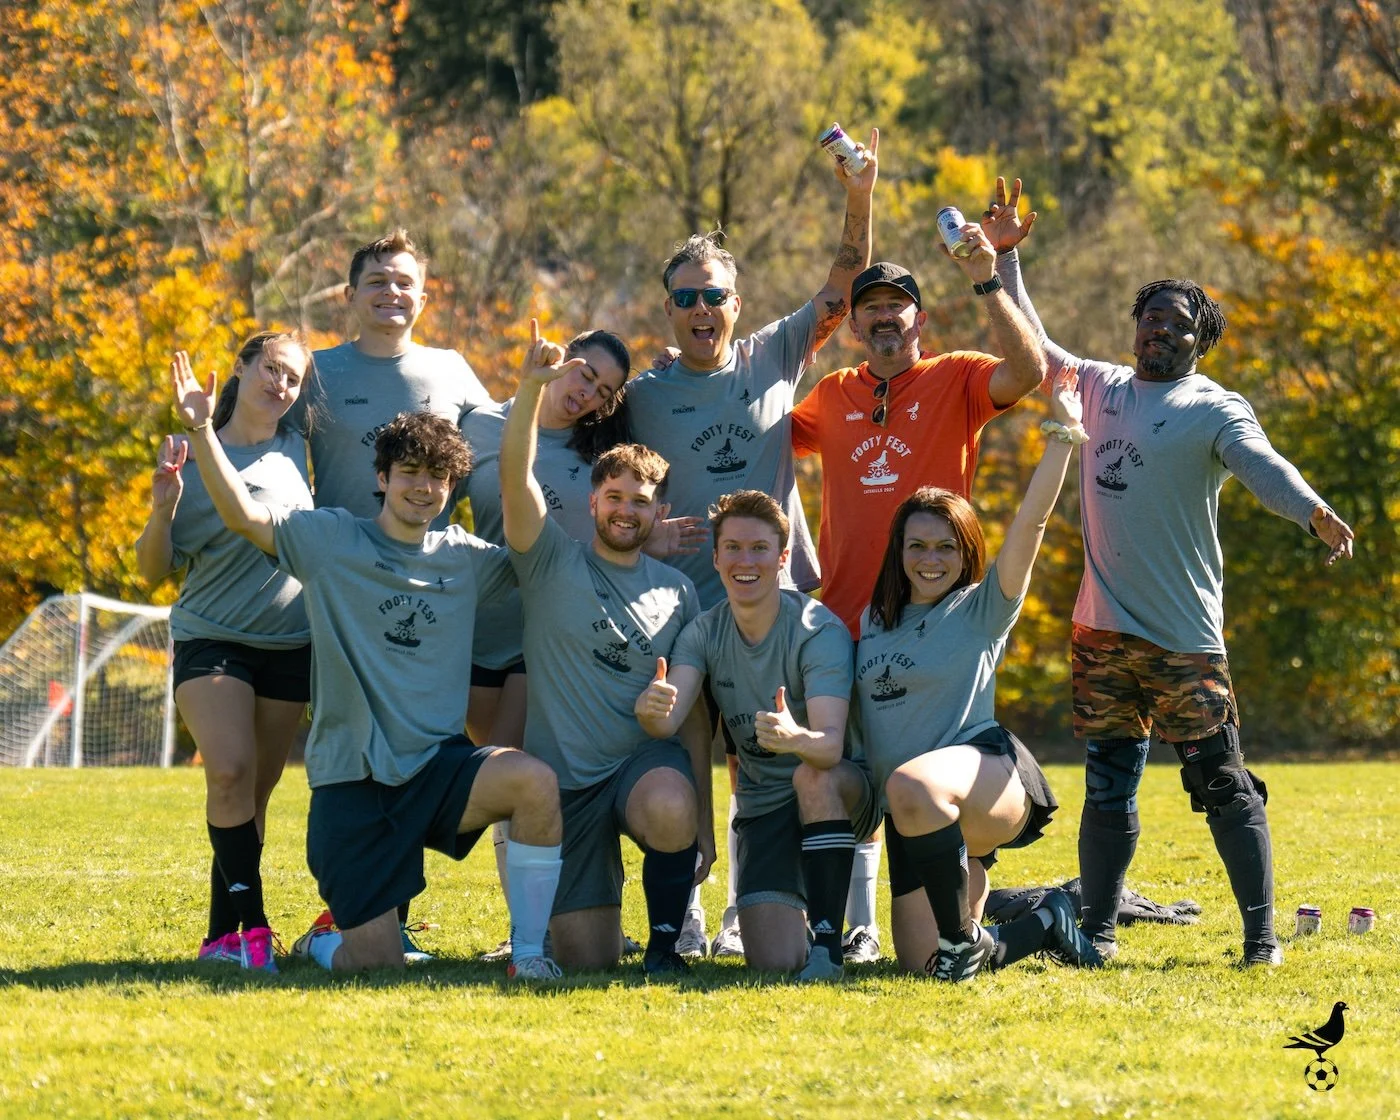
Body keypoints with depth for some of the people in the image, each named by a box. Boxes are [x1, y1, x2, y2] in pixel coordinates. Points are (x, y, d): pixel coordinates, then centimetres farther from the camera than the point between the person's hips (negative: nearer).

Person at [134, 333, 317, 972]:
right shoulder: (195, 457, -4)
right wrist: (162, 509, -21)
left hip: (290, 645, 4)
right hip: (211, 639, -4)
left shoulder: (295, 450, 8)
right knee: (230, 772, -22)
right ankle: (251, 925, -23)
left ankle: (223, 934, 10)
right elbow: (154, 569, -4)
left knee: (256, 791, 5)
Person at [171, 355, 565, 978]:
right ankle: (323, 942, 30)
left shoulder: (464, 558, 11)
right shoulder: (330, 541, 1)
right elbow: (243, 515, -11)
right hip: (351, 779, -3)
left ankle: (529, 952, -16)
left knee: (534, 780, -31)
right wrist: (200, 431, -23)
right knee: (375, 962, -10)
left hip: (439, 764, 3)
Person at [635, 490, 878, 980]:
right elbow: (666, 721, -21)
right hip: (763, 807, 3)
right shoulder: (704, 632, -4)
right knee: (773, 964, -16)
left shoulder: (819, 631, -17)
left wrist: (796, 738, -55)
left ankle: (827, 940, -30)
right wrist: (650, 708, -46)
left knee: (812, 777, -39)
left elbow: (831, 743, -31)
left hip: (840, 791, -3)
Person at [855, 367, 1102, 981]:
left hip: (987, 772, -6)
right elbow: (855, 707, 27)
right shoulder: (873, 620, 17)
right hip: (919, 814, 7)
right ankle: (1045, 924, 28)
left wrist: (1062, 434, -15)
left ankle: (963, 939, -24)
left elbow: (1031, 520, -9)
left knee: (912, 786, -43)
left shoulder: (982, 609, 2)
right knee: (920, 963, -1)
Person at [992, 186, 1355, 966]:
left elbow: (1263, 467, -22)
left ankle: (1262, 933, -1)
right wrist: (1007, 258, 23)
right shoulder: (1104, 388, 13)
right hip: (1102, 632, 6)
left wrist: (1317, 515, -41)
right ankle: (1099, 928, 18)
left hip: (1184, 639, -5)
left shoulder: (1215, 410, -5)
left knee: (1223, 786, -5)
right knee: (1108, 789, 11)